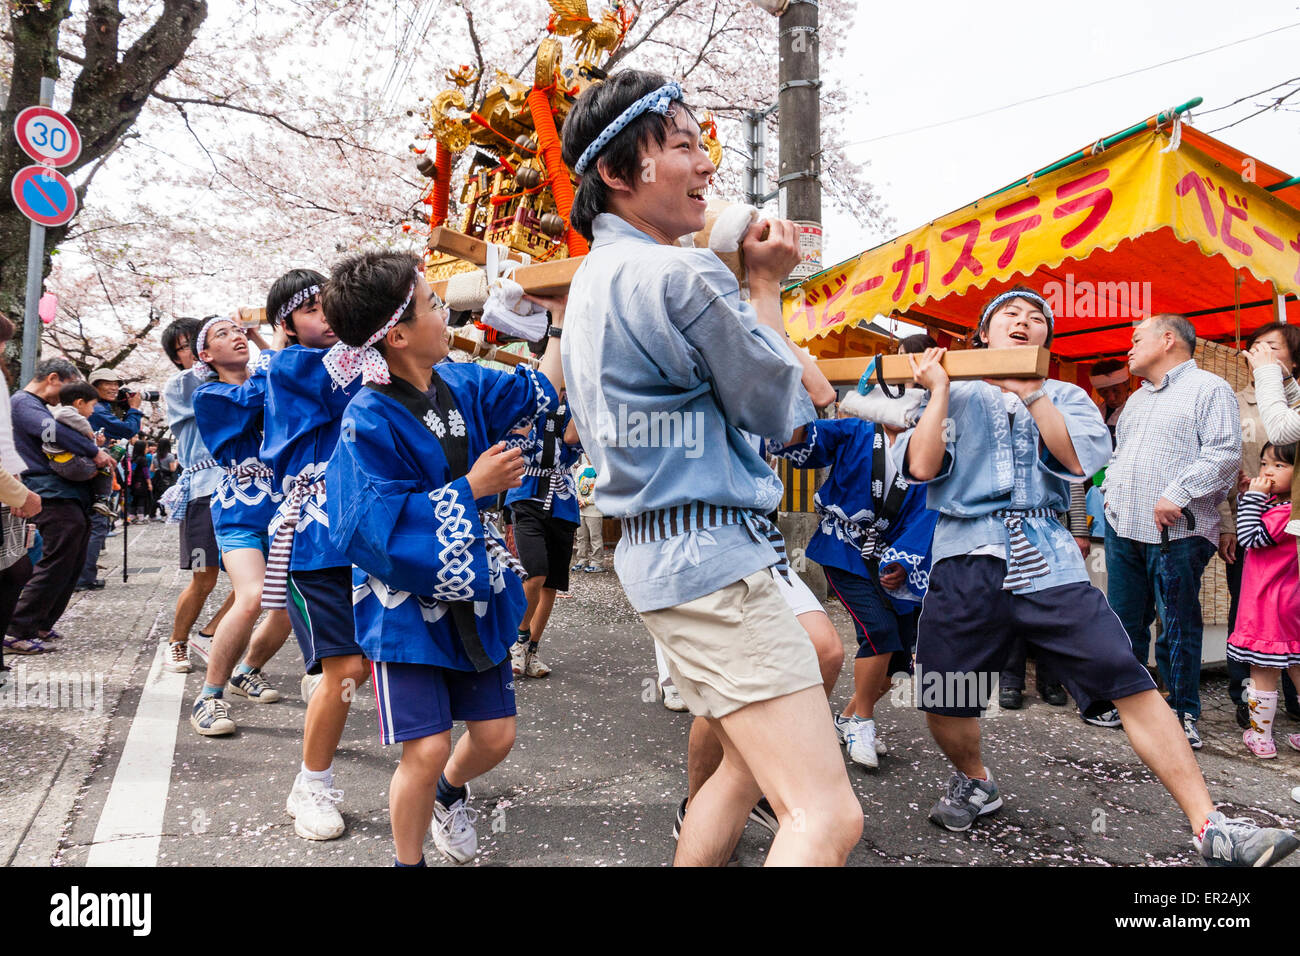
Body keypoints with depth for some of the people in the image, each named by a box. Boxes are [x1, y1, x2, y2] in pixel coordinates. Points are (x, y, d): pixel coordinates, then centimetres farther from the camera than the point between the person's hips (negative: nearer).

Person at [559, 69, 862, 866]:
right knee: (829, 816, -10)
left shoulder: (595, 277, 15)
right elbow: (781, 412, -6)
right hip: (713, 559, -11)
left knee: (749, 765, 27)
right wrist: (767, 285, 6)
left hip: (658, 548, 11)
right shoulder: (685, 276, -16)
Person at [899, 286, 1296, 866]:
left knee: (1132, 685, -11)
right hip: (966, 560, 0)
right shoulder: (955, 395, 14)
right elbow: (921, 468, -1)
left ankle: (1210, 829, -3)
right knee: (943, 704, 0)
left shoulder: (1066, 397, 17)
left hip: (1047, 561, 0)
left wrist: (1031, 394, -8)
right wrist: (939, 391, -2)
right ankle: (975, 783, 30)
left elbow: (1082, 460, -3)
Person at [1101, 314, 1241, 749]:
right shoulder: (1136, 399, 22)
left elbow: (1225, 453, -13)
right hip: (1123, 529, 7)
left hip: (1176, 534, -7)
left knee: (1179, 625, 0)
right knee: (1124, 620, 11)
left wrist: (1177, 494, -20)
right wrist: (1110, 488, 12)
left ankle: (1184, 713, 12)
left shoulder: (1209, 388, -2)